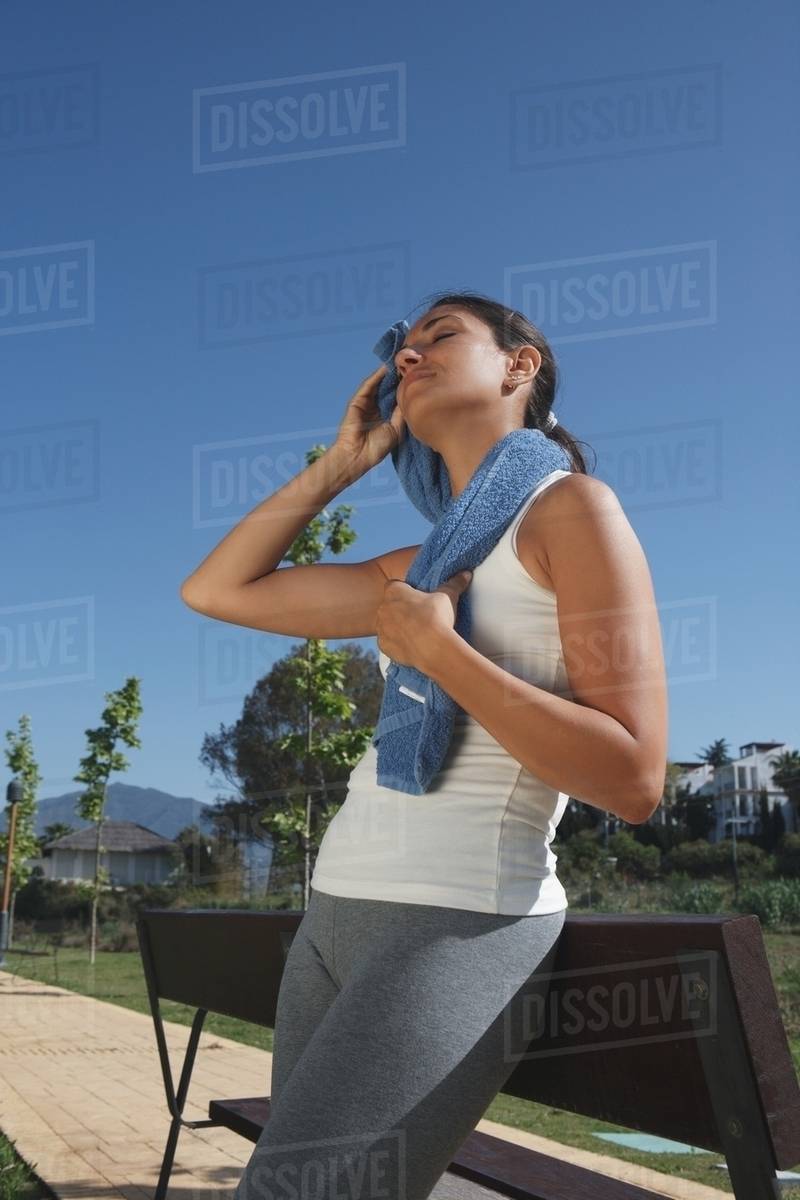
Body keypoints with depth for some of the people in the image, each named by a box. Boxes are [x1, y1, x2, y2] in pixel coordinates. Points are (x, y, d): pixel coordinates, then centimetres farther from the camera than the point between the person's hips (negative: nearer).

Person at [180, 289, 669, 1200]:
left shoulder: (573, 507, -6)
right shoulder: (422, 568, 17)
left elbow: (634, 780, -14)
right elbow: (216, 590, 20)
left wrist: (437, 649, -14)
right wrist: (344, 460, 17)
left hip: (462, 927, -8)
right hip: (341, 919, 9)